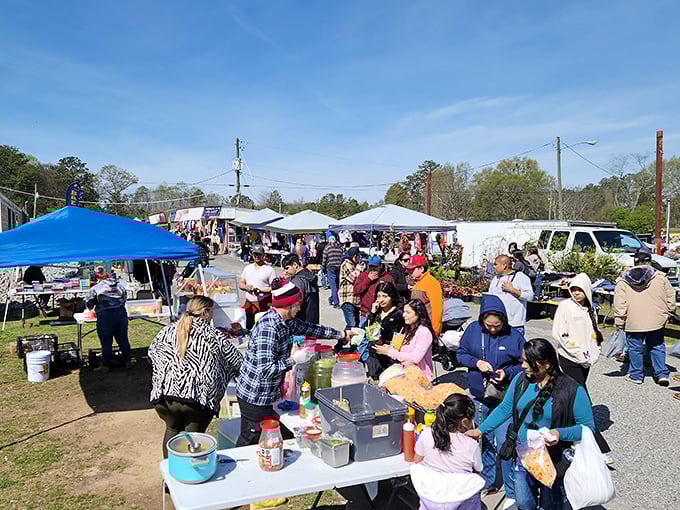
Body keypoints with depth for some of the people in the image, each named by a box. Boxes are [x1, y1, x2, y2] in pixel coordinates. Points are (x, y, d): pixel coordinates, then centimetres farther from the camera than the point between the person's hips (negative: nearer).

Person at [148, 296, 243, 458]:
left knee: (172, 429, 27)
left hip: (165, 395, 4)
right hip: (200, 400, -4)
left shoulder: (168, 330, 6)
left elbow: (152, 352, 17)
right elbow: (238, 362, 1)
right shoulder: (215, 336, -2)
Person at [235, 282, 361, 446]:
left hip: (268, 395, 9)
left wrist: (344, 334, 20)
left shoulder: (285, 321, 2)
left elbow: (308, 328, 16)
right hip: (255, 397, -9)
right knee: (249, 442, 4)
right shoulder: (268, 328, -27)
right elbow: (265, 370, -31)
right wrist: (294, 360, -22)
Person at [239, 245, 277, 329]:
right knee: (247, 327, 5)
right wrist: (246, 287, -3)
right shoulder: (247, 268, 16)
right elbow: (241, 284, 19)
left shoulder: (269, 269, -1)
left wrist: (261, 290, -19)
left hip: (263, 304, -5)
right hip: (248, 303, 5)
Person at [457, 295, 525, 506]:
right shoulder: (473, 329, -5)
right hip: (478, 396, 4)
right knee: (483, 441, 16)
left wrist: (507, 373, -20)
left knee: (505, 444, -5)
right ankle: (489, 481, 36)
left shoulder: (514, 336, -11)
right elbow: (460, 354, 4)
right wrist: (476, 362, -15)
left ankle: (512, 492, 12)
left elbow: (524, 365, -3)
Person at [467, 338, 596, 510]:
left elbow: (588, 427, -13)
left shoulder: (573, 391, -19)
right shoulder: (521, 380, -7)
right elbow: (505, 408, 4)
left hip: (554, 462, -3)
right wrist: (480, 430, 2)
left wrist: (560, 433, -30)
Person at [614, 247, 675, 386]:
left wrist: (619, 321, -3)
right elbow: (670, 298, 6)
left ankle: (636, 375, 17)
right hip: (656, 321, 2)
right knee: (657, 347, 17)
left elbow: (620, 303, -7)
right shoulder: (660, 277, -1)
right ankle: (662, 374, 16)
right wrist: (669, 313, 19)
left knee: (635, 348, 9)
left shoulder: (623, 280, -3)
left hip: (633, 323, -1)